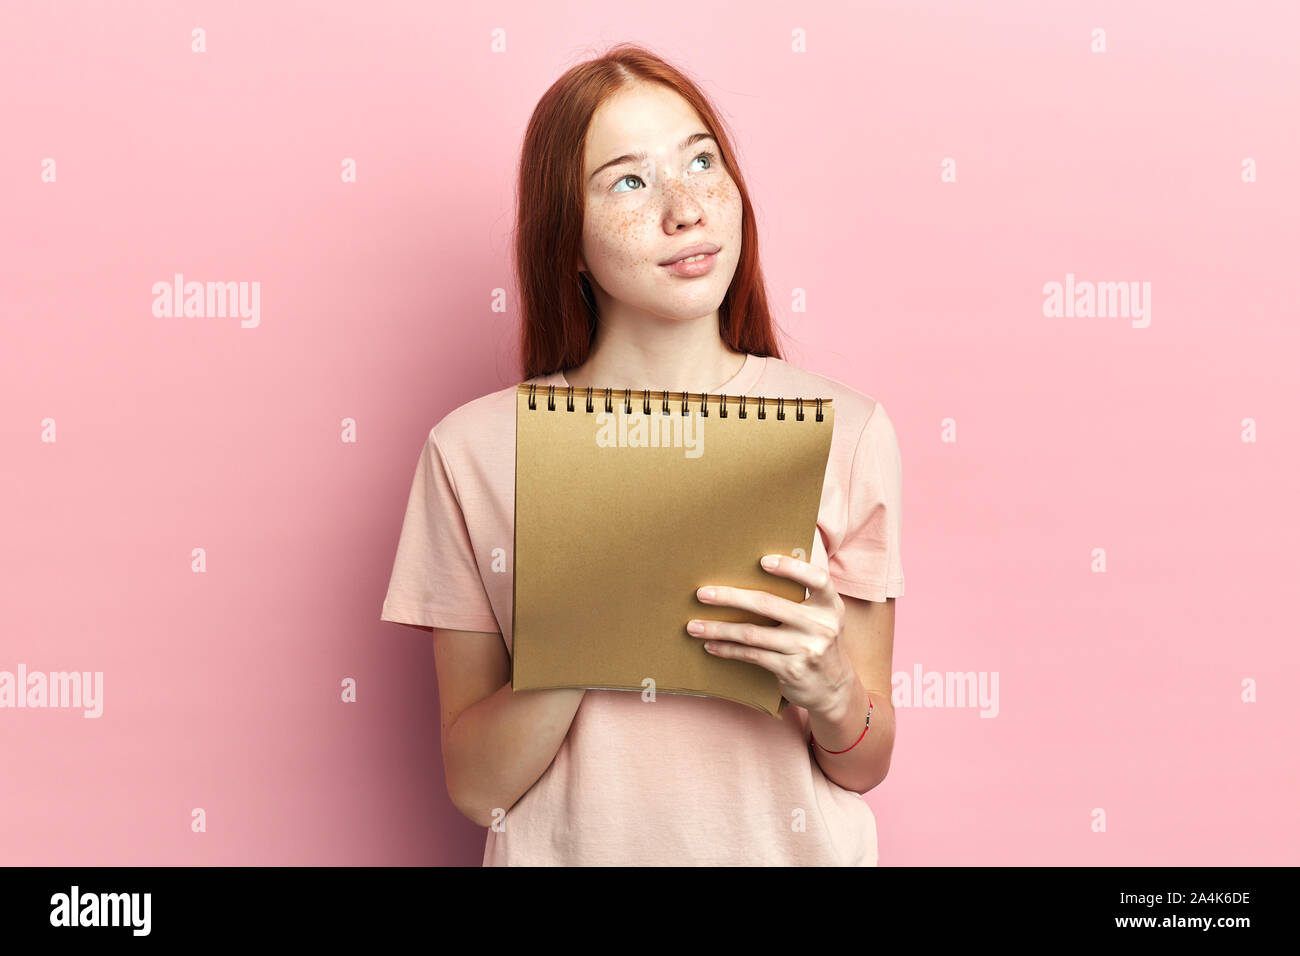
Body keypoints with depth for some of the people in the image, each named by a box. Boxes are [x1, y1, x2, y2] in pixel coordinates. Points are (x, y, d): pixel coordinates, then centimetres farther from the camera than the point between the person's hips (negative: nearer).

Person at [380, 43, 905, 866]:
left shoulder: (847, 429, -6)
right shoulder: (474, 450, -6)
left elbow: (865, 767, 1)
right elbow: (476, 787, -5)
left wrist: (833, 690, -18)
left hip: (793, 845, 1)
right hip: (575, 846, -1)